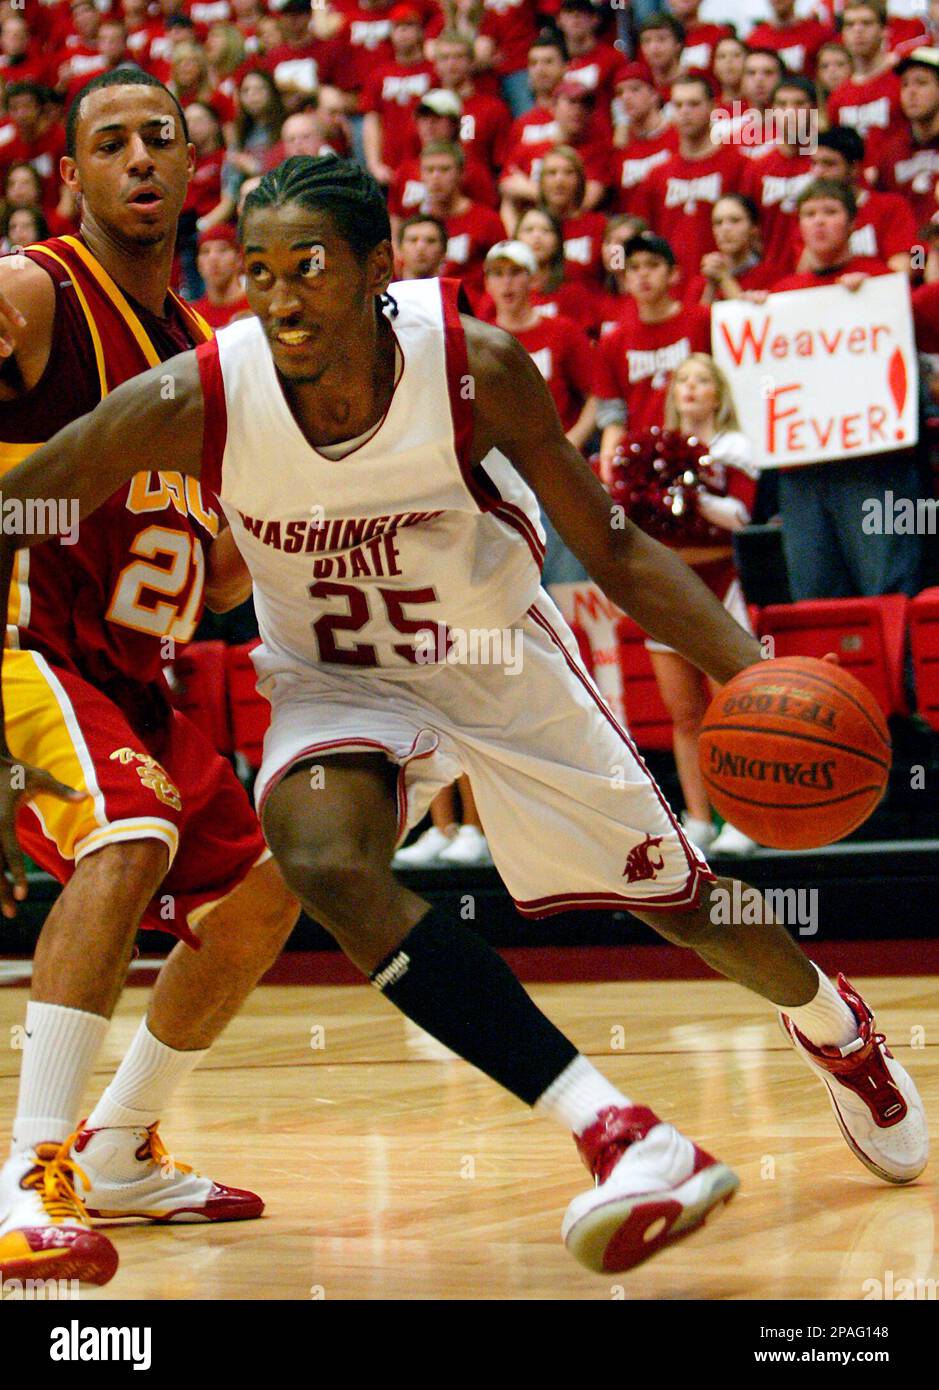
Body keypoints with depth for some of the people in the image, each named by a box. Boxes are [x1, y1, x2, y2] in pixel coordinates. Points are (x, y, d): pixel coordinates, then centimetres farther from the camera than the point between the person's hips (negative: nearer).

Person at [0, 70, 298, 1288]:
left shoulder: (201, 351, 14)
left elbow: (219, 581, 20)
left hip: (127, 672, 9)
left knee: (257, 891, 15)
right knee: (130, 835, -32)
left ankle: (117, 1151, 28)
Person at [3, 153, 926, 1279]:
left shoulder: (478, 370, -27)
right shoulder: (195, 403, -28)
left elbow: (611, 550, -16)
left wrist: (757, 676, -28)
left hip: (501, 659, 0)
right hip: (336, 679, 0)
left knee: (680, 900, 11)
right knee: (324, 861, -33)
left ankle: (834, 1028, 48)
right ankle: (616, 1135, -33)